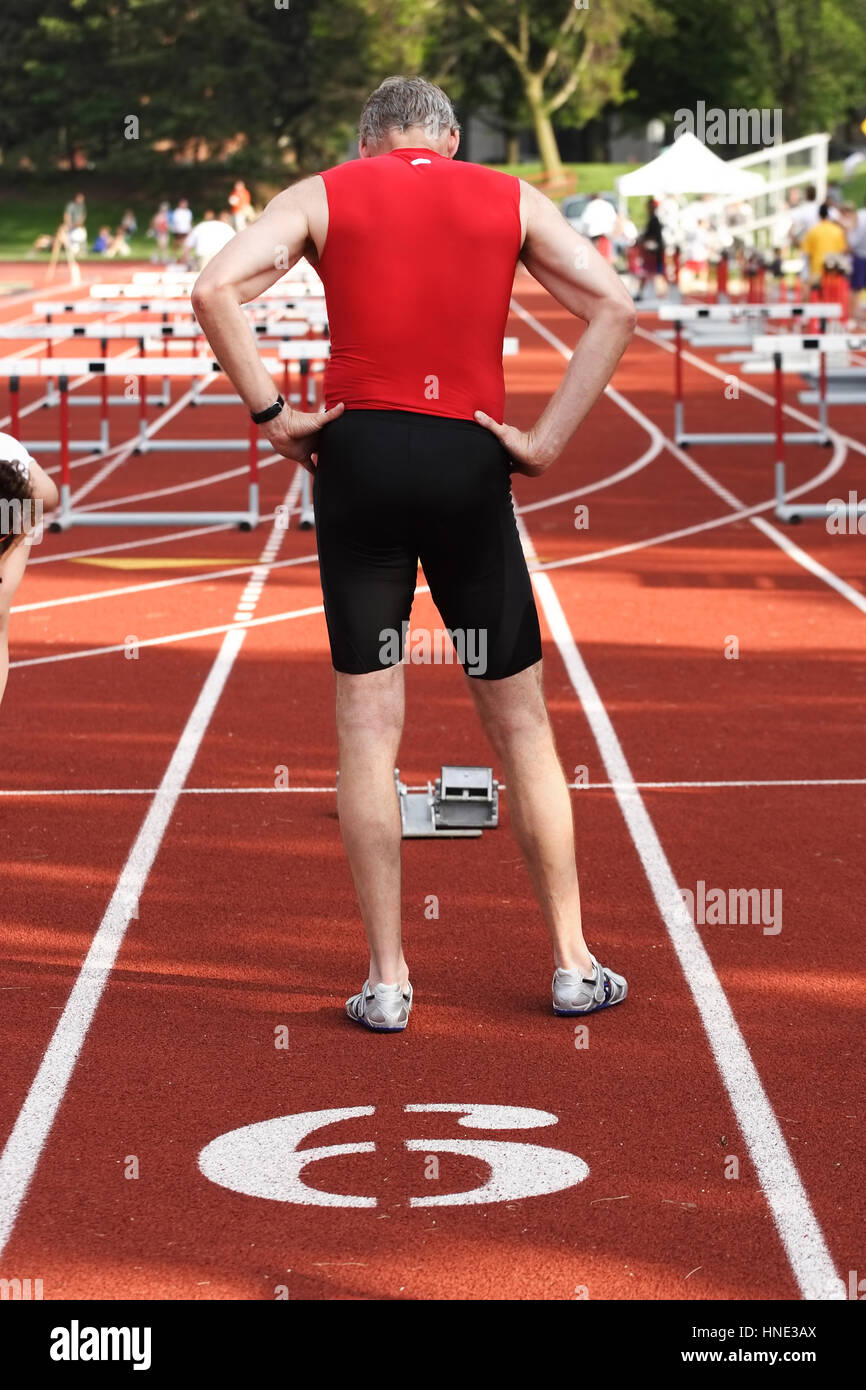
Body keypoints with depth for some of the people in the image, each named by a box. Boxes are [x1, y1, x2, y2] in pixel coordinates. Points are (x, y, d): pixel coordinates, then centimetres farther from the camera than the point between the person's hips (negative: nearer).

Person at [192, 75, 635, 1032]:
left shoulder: (324, 195, 8)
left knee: (368, 728, 3)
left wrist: (272, 415, -2)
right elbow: (614, 308, 0)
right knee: (520, 724, 10)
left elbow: (215, 289, -6)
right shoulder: (512, 201, 11)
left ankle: (386, 981, 3)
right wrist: (547, 440, -1)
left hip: (360, 452, 0)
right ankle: (573, 965, 13)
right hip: (469, 461, 0)